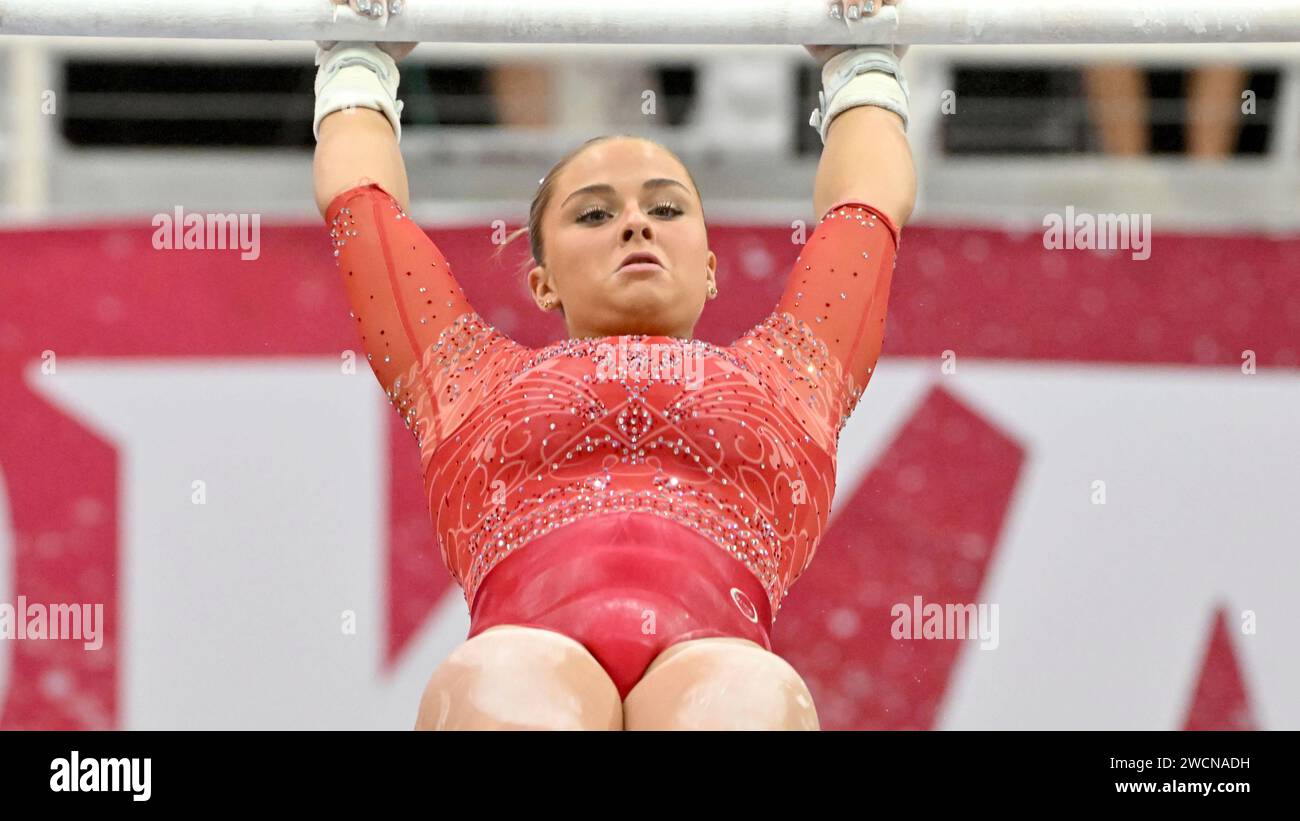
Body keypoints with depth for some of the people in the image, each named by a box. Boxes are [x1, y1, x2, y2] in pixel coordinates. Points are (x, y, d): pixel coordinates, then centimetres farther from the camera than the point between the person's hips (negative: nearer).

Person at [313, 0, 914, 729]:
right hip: (529, 636, 0)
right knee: (505, 686, -38)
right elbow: (359, 198, 48)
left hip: (713, 641, 0)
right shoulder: (474, 378, 35)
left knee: (746, 699, -37)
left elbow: (870, 202, 52)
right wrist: (361, 65, 65)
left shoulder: (784, 372, 37)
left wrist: (860, 66, 70)